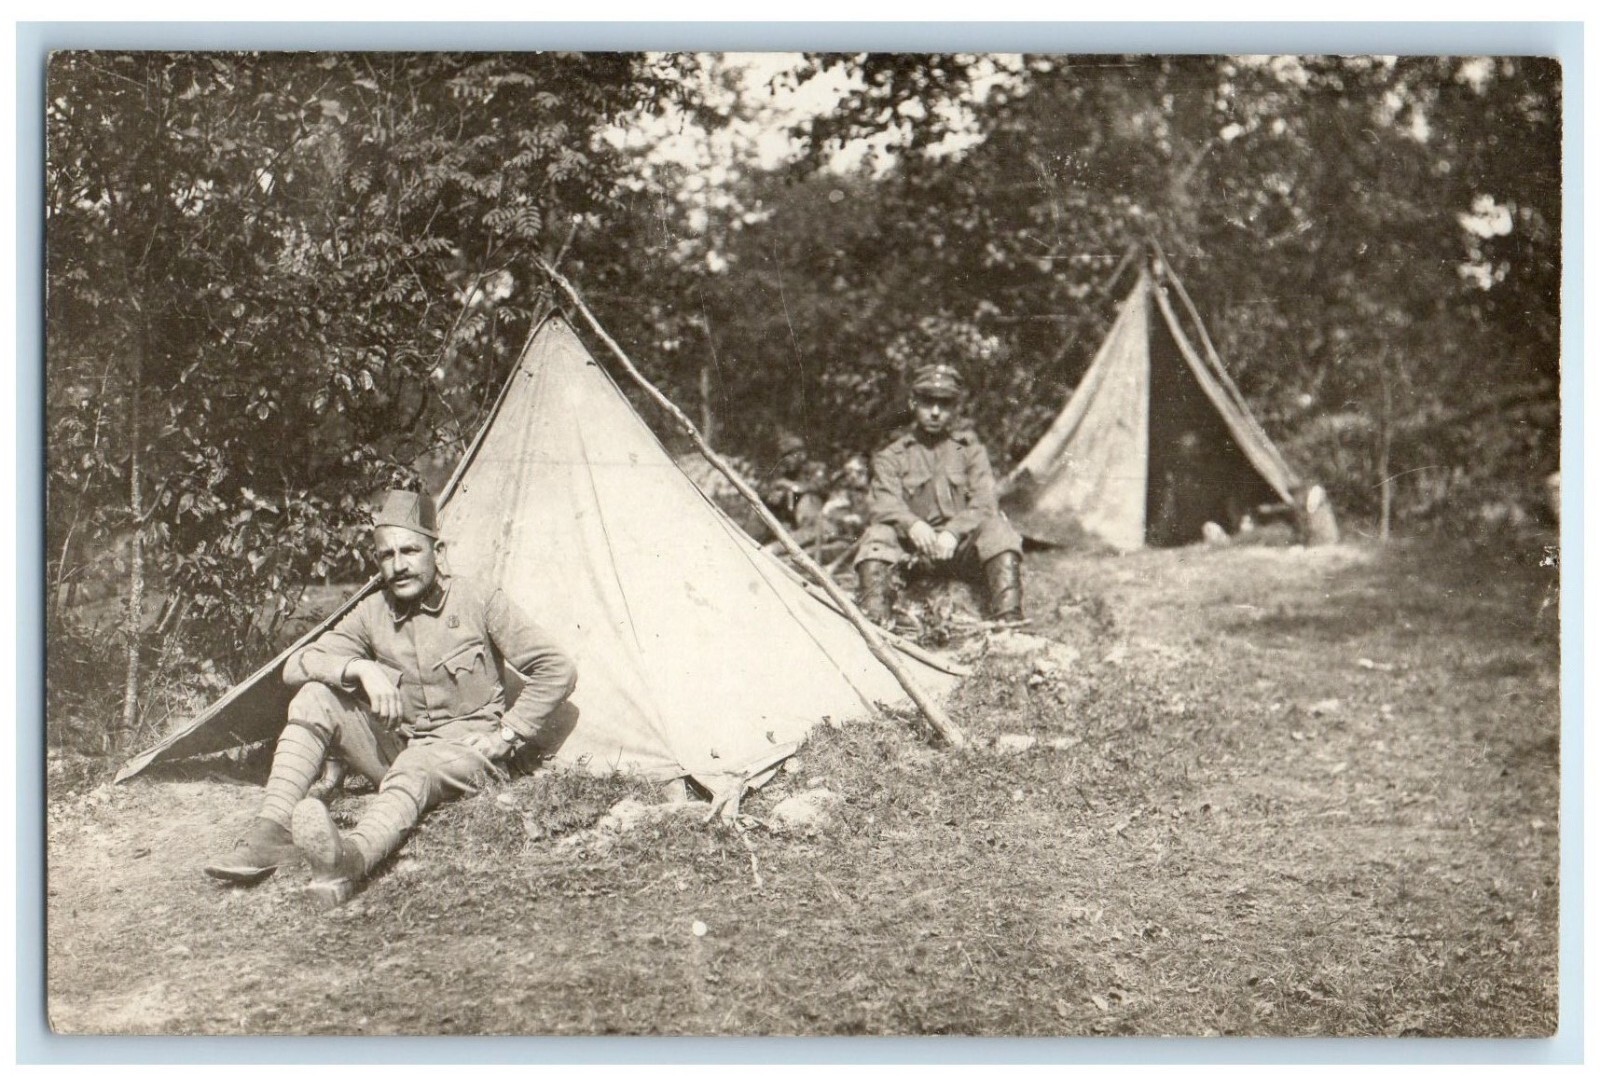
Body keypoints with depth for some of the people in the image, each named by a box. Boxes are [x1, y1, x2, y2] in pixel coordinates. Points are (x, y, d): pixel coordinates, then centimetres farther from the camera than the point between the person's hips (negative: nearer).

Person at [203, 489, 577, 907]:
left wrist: (507, 735, -11)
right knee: (314, 698, -16)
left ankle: (352, 858, -71)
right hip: (395, 745, 5)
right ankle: (272, 831, -27)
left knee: (414, 770, -40)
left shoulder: (478, 601, -6)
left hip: (460, 747, -5)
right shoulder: (373, 613, 4)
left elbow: (556, 671, -6)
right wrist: (361, 668, -21)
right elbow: (295, 665, -3)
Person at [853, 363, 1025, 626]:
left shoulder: (970, 447, 14)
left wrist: (953, 532, -22)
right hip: (914, 549, 0)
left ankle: (1008, 622, -35)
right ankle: (875, 623, -38)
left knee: (999, 532, -28)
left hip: (962, 546, 0)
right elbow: (885, 502, -7)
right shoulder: (892, 456, 11)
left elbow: (985, 502, -1)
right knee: (877, 536, -27)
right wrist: (913, 525, -31)